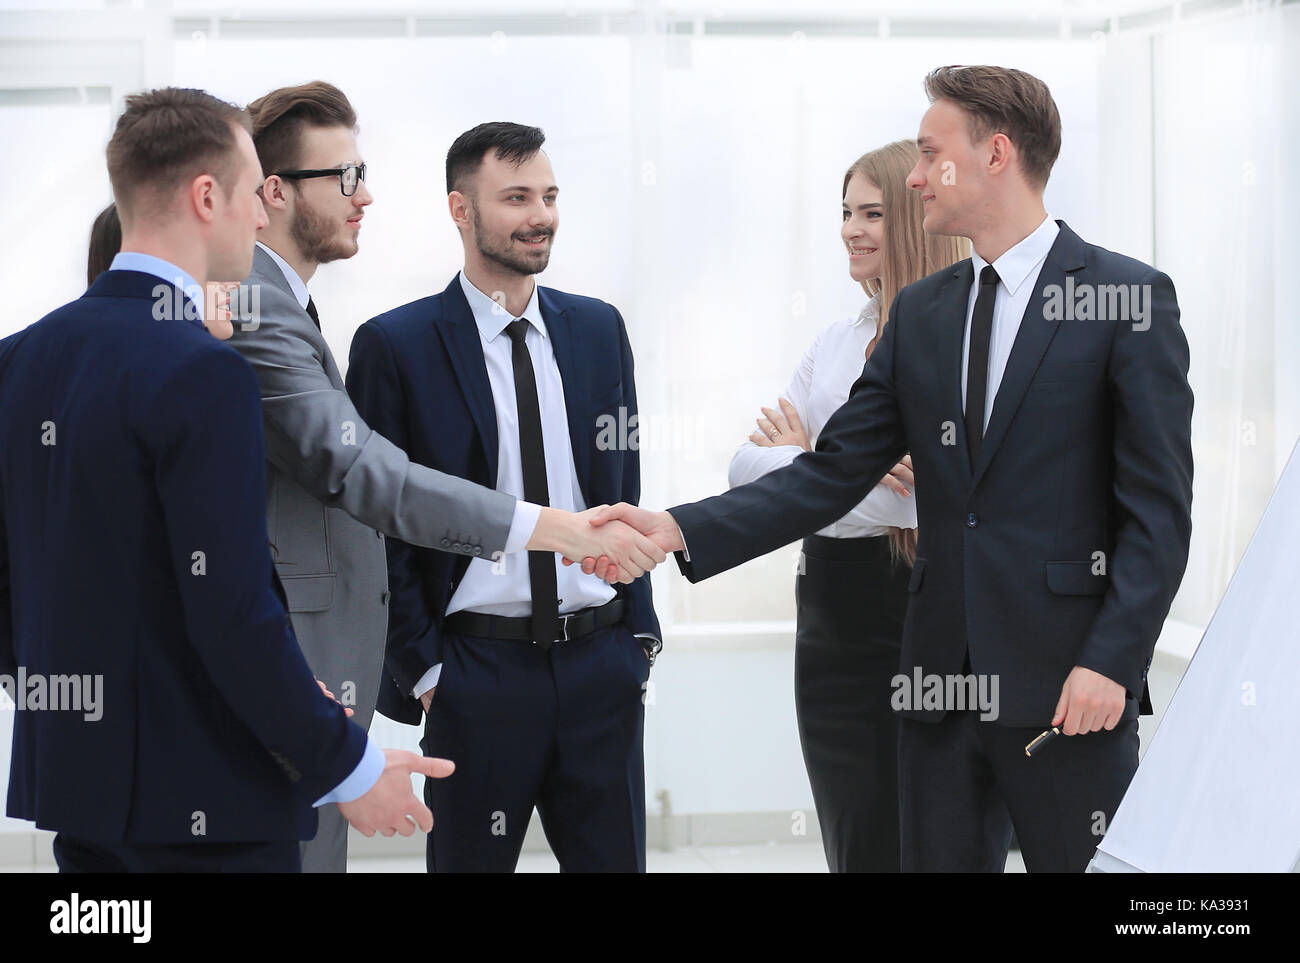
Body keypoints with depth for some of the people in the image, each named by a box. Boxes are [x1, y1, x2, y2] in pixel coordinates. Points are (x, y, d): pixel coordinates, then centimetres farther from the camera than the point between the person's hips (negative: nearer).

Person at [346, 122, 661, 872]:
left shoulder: (599, 329, 9)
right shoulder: (395, 345, -5)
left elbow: (626, 492, 14)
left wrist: (640, 634, 8)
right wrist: (423, 669, -7)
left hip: (602, 663, 4)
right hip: (478, 665, -4)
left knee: (614, 858, 8)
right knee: (471, 860, 6)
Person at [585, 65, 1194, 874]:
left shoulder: (1128, 298, -5)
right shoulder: (920, 314, 13)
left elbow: (1159, 505, -8)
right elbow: (832, 475, 8)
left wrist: (1110, 661, -17)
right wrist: (678, 529, -4)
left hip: (1068, 684, -5)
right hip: (941, 678, 6)